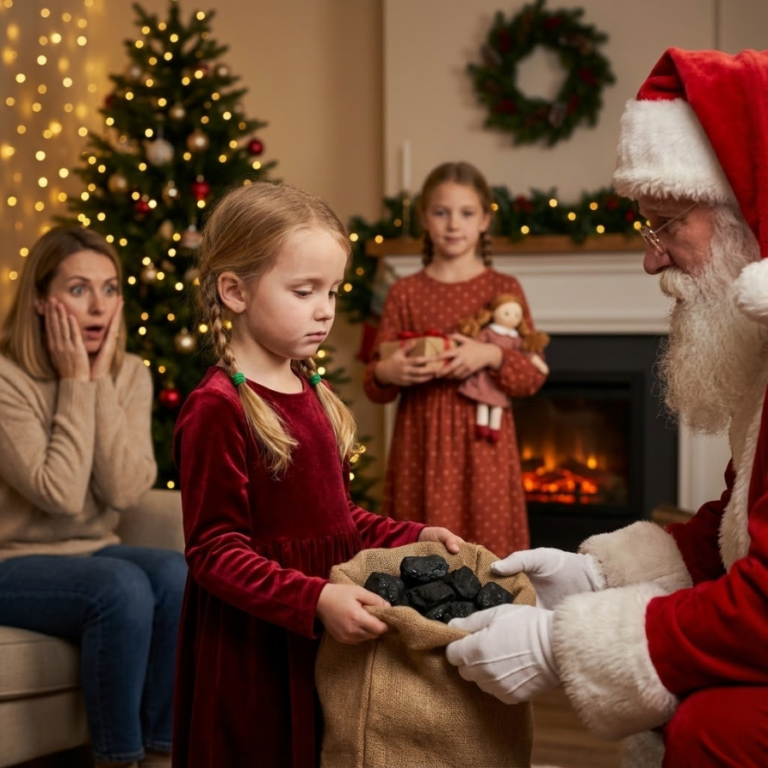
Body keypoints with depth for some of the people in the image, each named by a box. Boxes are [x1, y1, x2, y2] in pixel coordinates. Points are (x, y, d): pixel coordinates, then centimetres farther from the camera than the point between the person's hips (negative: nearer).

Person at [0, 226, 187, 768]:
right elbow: (61, 494, -24)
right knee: (123, 588, -32)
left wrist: (100, 381, -16)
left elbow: (126, 491, -14)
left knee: (176, 575, -26)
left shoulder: (131, 375, 1)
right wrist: (76, 384, -19)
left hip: (93, 552, 5)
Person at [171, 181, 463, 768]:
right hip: (253, 649, -8)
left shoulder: (312, 390, 10)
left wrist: (410, 538, 4)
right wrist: (314, 599, -29)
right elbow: (214, 551, -19)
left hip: (325, 637, 8)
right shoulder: (218, 407, -17)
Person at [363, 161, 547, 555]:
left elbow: (534, 375, 1)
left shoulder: (504, 289, 4)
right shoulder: (405, 293, 5)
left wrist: (491, 356, -15)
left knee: (488, 549, 0)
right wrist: (386, 373, -14)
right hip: (421, 444, 1)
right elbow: (373, 385, 7)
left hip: (483, 443, 0)